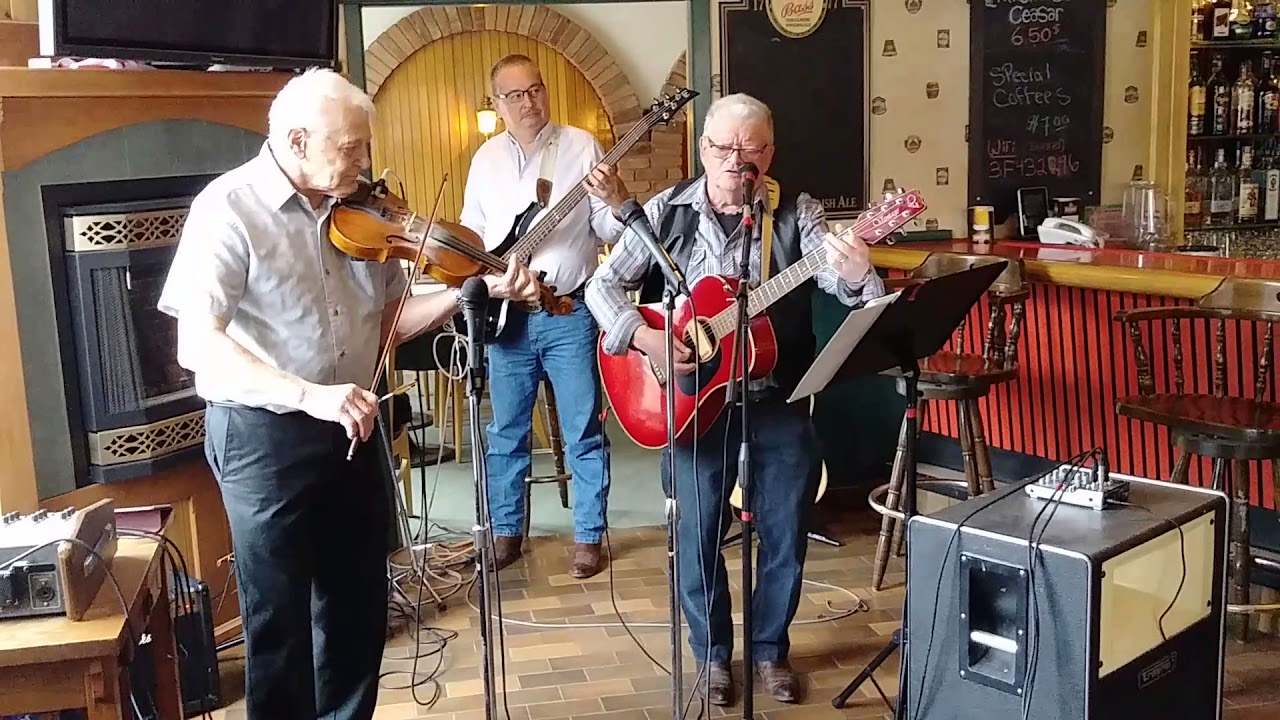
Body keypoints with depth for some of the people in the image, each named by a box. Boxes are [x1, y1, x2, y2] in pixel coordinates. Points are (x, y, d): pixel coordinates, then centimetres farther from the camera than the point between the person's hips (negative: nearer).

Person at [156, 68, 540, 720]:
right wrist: (311, 395, -35)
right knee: (279, 616, 8)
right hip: (263, 435, -6)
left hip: (351, 427, 6)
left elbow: (388, 320, 8)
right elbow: (197, 346, -24)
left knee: (359, 604, 18)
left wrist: (474, 291, -7)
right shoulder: (229, 209, -15)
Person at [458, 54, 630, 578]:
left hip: (570, 313, -3)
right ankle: (505, 531, 25)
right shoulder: (486, 158, 8)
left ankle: (588, 536, 16)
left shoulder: (582, 146, -2)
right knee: (505, 432, 11)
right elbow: (471, 232, 15)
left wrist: (617, 199, -24)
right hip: (506, 315, 3)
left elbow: (610, 230, -3)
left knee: (583, 433, 3)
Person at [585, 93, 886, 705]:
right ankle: (713, 654, 29)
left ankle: (770, 649, 32)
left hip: (780, 403, 1)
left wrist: (857, 277, -40)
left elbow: (844, 282, -17)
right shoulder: (667, 211, -2)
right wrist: (642, 337, -19)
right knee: (698, 535, 8)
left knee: (785, 534, 10)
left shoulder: (797, 213, -4)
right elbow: (603, 285, -2)